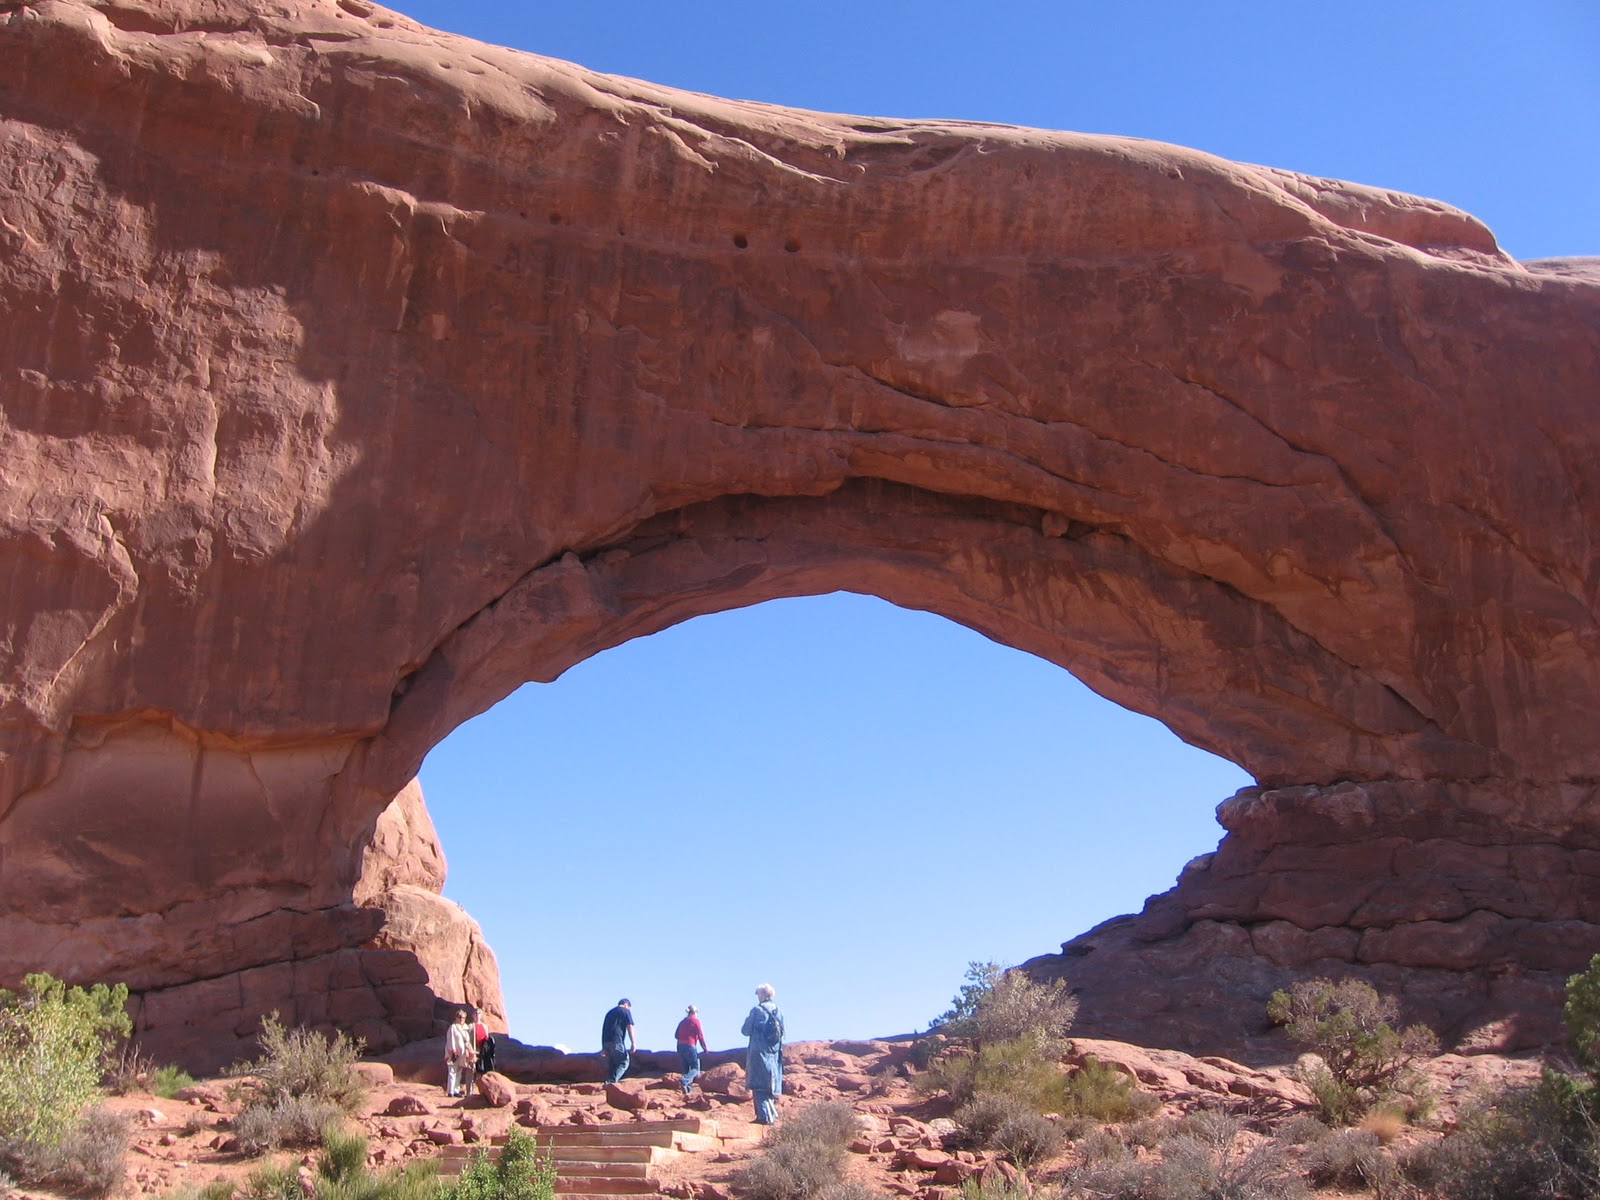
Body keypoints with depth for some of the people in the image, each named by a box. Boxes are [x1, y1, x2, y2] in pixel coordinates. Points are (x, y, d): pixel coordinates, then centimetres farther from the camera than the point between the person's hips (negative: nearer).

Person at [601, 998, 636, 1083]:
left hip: (605, 1041, 7)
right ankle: (612, 1081, -22)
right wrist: (633, 1043, -3)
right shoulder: (626, 1011, 8)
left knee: (610, 1066, 12)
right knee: (623, 1063, -4)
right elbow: (630, 1027, -2)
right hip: (617, 1041, -7)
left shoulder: (610, 1013, 27)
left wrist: (603, 1047, 24)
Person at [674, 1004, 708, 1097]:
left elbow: (676, 1035, 12)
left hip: (680, 1046, 6)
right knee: (695, 1068, 0)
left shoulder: (682, 1022, 15)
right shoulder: (695, 1021, -2)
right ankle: (684, 1081, -26)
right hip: (690, 1046, -6)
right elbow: (700, 1036, -5)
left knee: (686, 1069, 12)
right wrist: (705, 1049, 3)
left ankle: (687, 1090, 5)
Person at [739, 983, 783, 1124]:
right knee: (770, 1084, 15)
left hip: (759, 1052, -6)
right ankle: (772, 1113, 17)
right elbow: (781, 1032, 13)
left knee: (759, 1085, -2)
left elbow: (745, 1031, -6)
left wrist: (747, 1021, 13)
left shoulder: (757, 1010, -10)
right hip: (775, 1053, 6)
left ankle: (765, 1116, -8)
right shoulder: (778, 1012, 6)